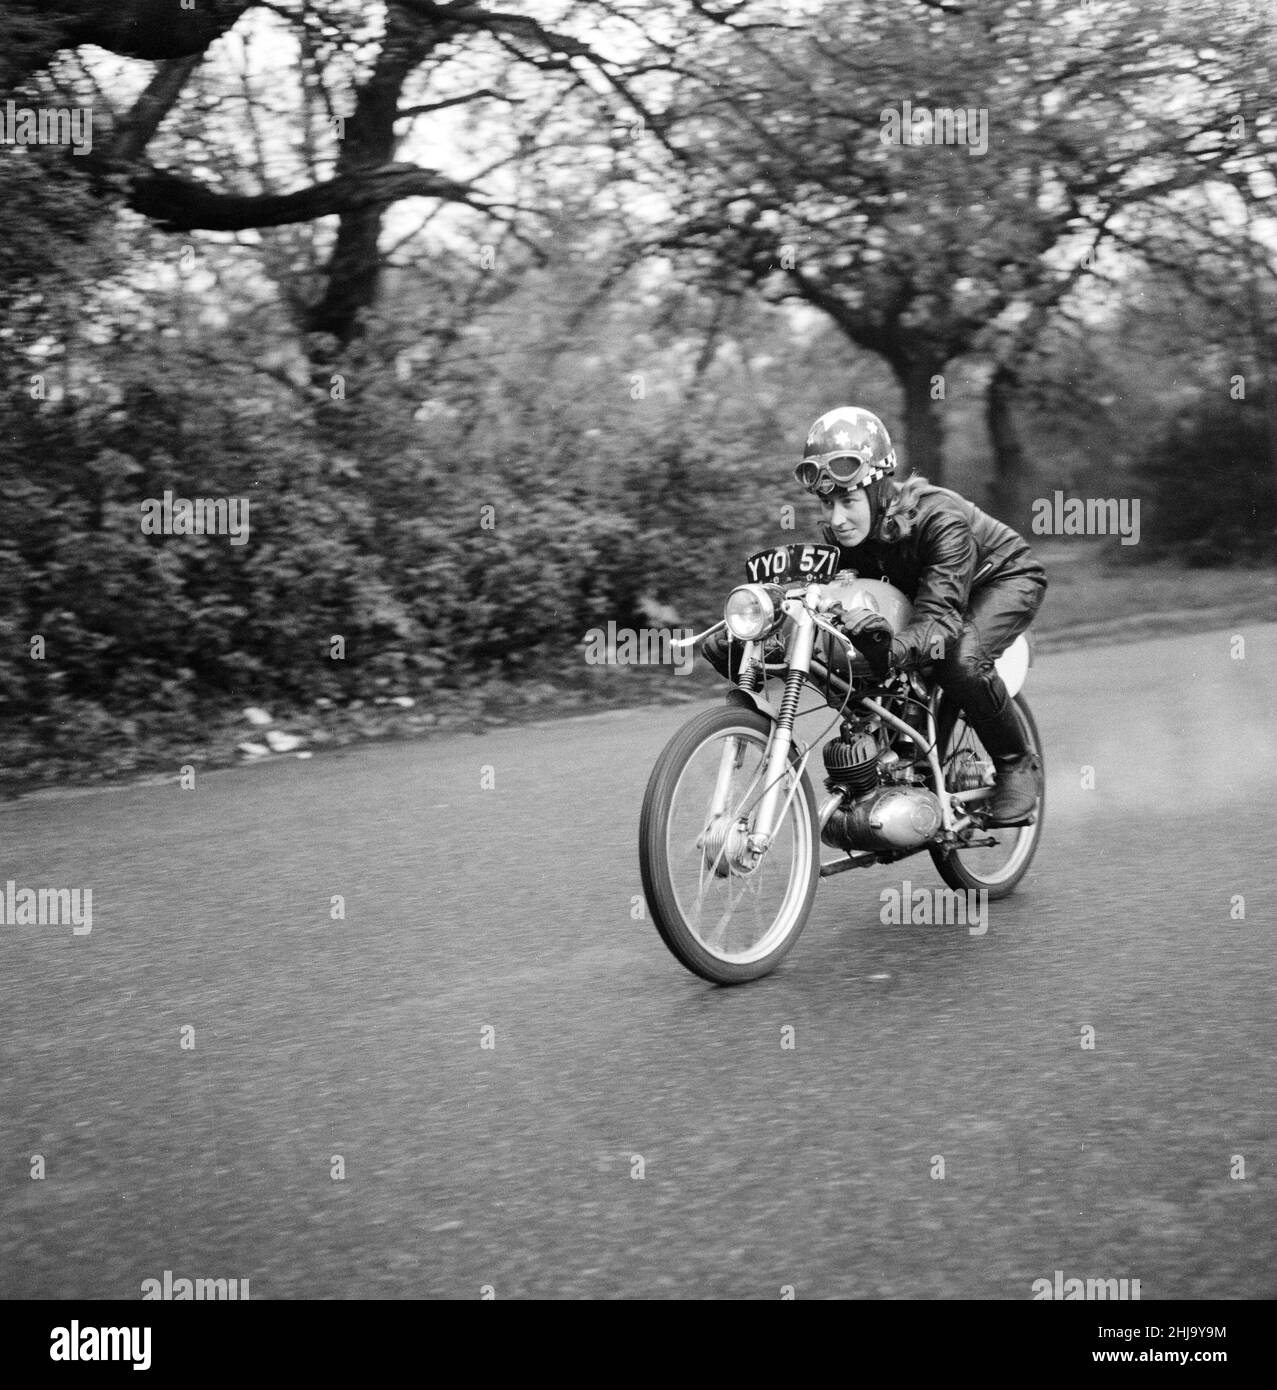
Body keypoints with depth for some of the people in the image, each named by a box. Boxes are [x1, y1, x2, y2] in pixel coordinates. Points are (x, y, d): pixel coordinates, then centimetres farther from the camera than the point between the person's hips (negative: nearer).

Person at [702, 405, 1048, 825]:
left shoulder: (938, 518, -39)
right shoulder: (842, 532, -18)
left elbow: (942, 618, -46)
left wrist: (891, 649, -69)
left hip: (1004, 577, -7)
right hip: (919, 586, 7)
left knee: (959, 657, -36)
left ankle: (1018, 763, -11)